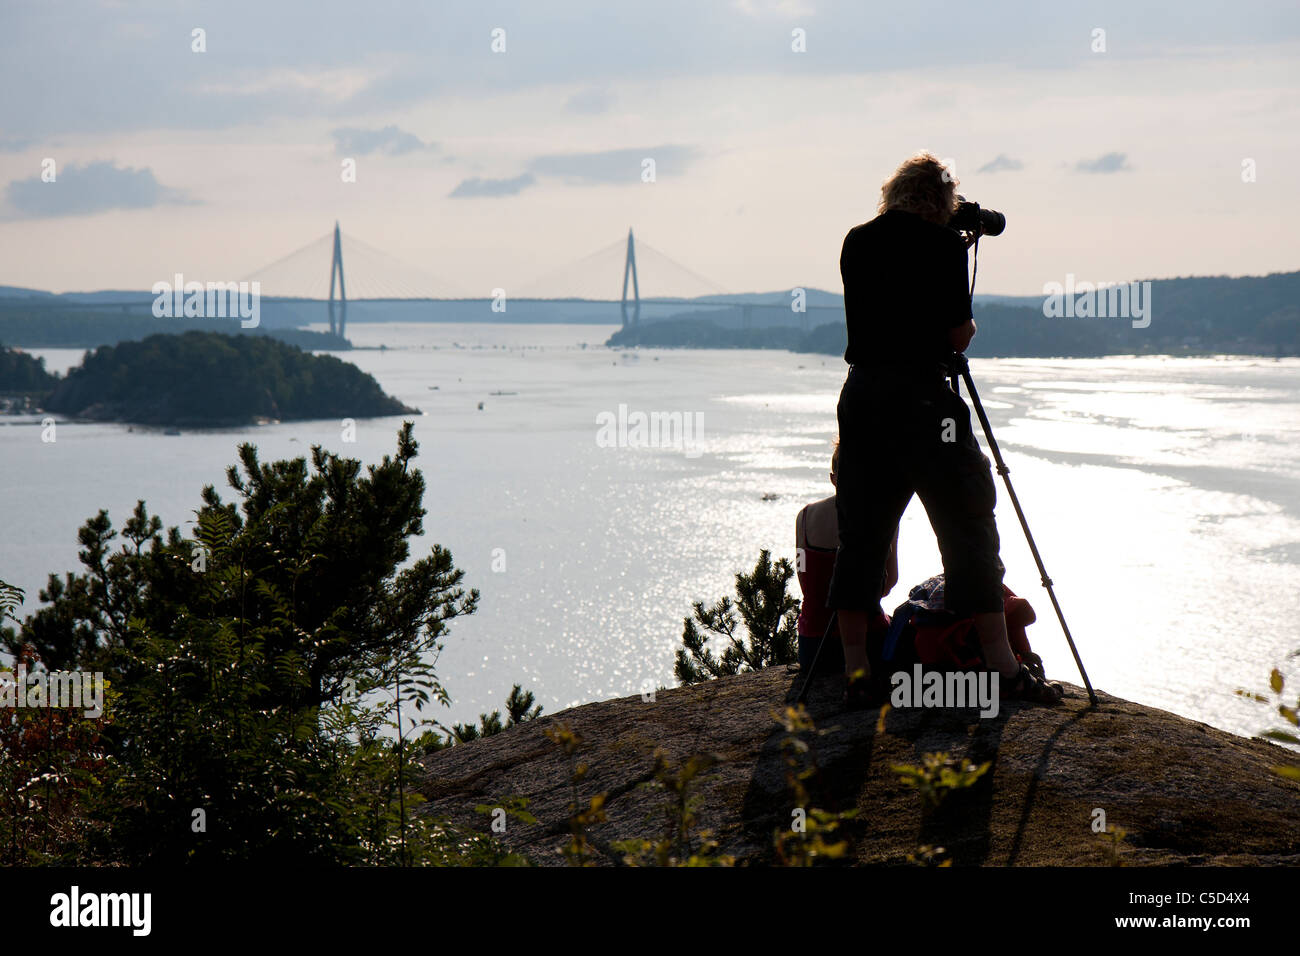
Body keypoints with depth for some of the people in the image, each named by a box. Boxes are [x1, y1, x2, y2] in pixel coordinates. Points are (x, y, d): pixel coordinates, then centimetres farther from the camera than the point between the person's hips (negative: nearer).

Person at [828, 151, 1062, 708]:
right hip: (922, 396, -5)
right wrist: (969, 326, 17)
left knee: (860, 535, 7)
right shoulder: (944, 245, -5)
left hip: (861, 393, 5)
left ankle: (857, 673, 5)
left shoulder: (856, 243, 11)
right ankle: (1003, 667, 1)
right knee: (968, 528, 1)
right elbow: (957, 336, -4)